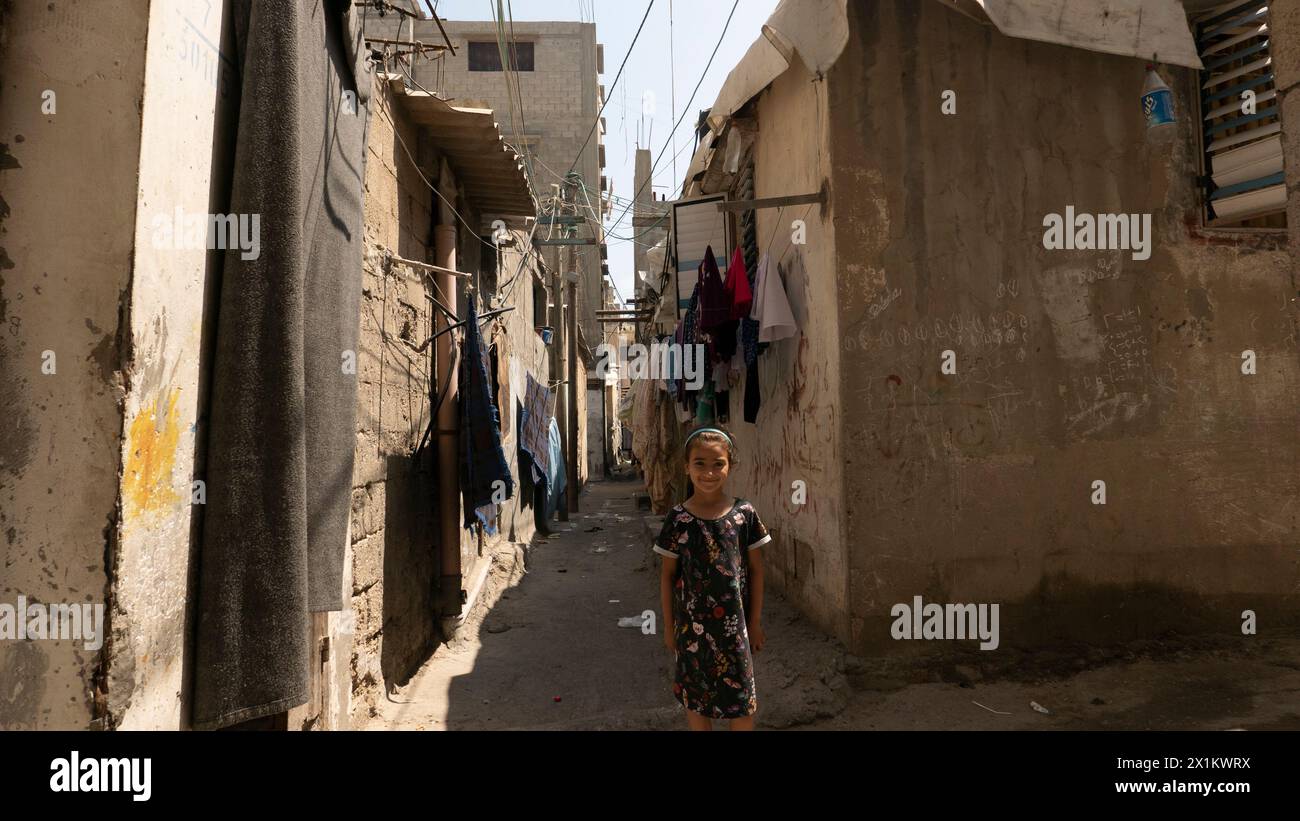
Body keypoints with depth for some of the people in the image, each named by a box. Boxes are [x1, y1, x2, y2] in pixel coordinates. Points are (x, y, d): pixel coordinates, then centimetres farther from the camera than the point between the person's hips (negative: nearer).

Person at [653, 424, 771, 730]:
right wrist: (668, 625, 3)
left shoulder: (744, 513, -7)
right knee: (696, 695, 14)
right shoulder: (678, 519, -8)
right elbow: (668, 574, 0)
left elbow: (756, 570, 0)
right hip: (693, 622, 0)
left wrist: (755, 622, 1)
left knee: (741, 696, 11)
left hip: (735, 622, 0)